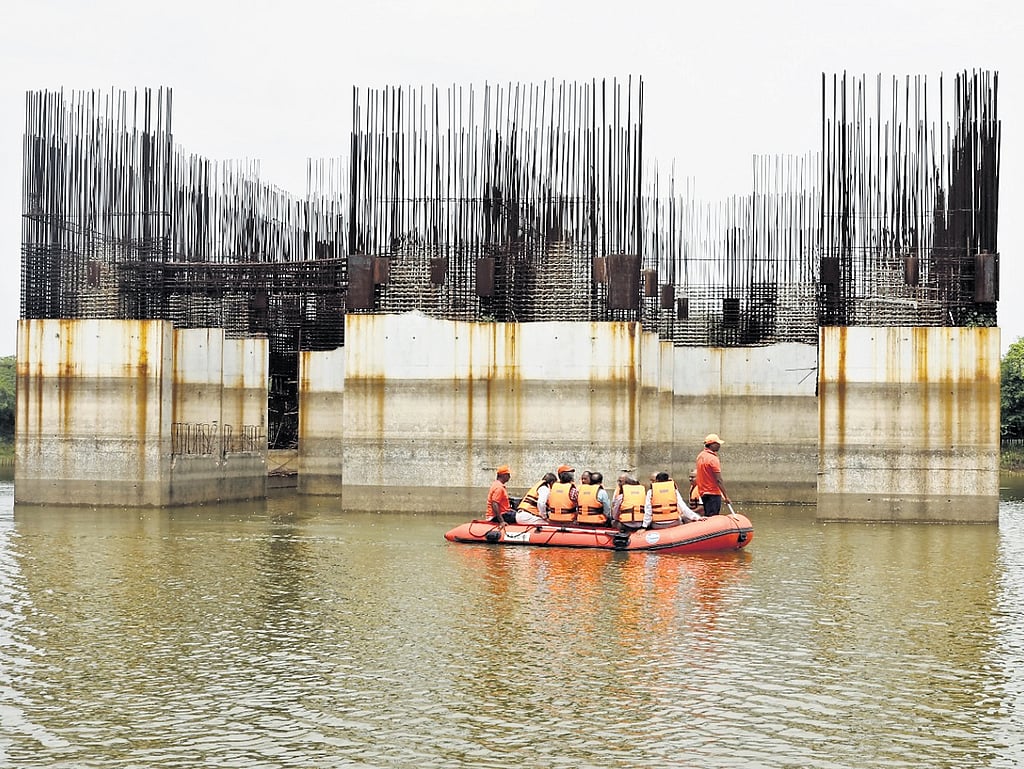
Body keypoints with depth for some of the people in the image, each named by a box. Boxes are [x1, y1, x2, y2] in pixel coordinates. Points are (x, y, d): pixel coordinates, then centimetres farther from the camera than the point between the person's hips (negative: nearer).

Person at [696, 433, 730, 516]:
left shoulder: (700, 456, 10)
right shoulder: (713, 459, -17)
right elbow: (718, 480, -20)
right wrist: (726, 496, -18)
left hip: (703, 492, 9)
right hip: (713, 493, -9)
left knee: (707, 517, 13)